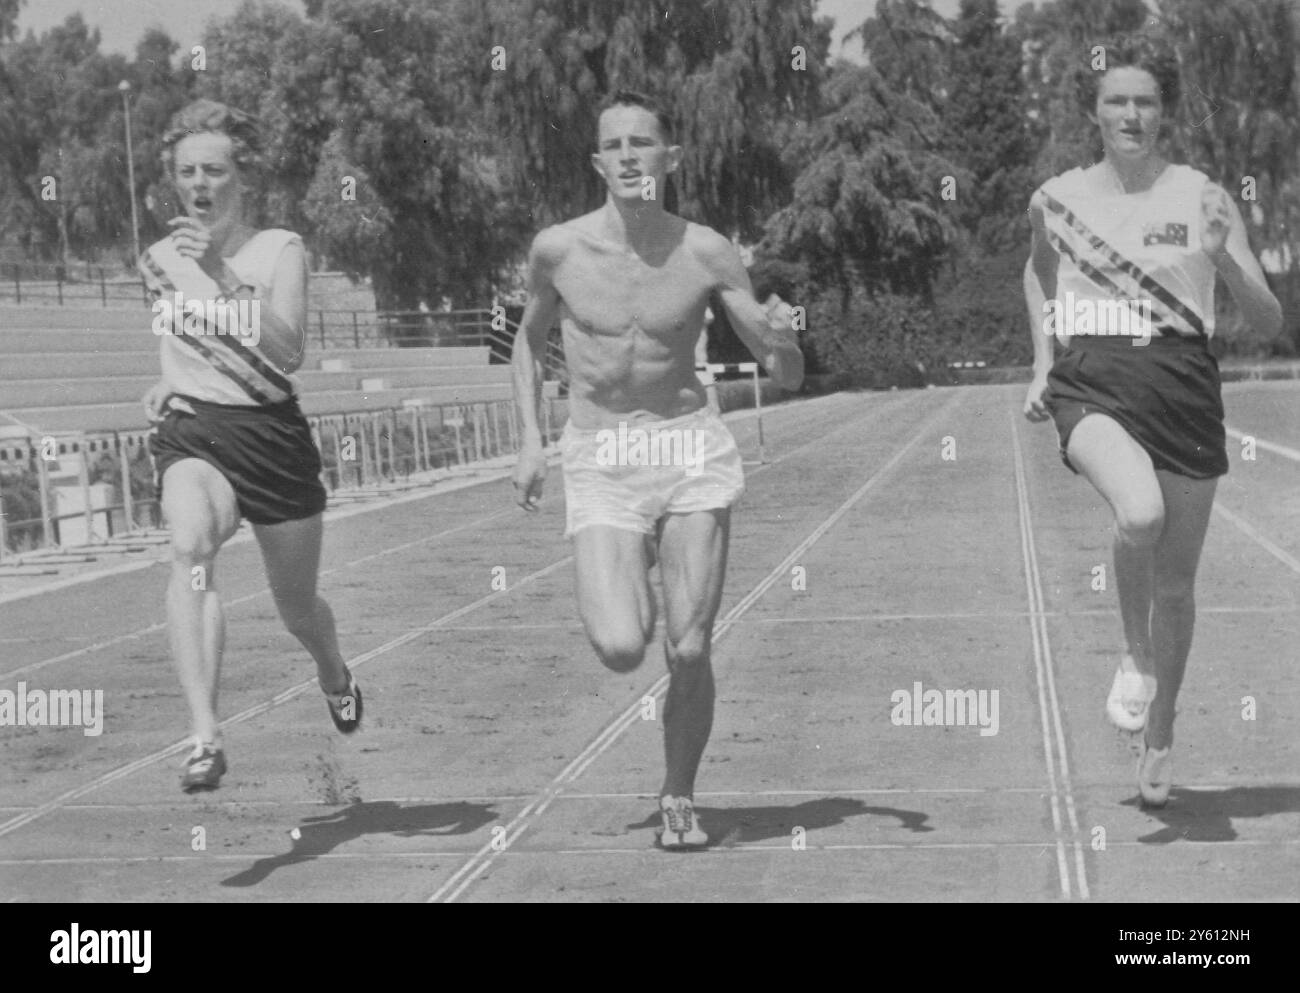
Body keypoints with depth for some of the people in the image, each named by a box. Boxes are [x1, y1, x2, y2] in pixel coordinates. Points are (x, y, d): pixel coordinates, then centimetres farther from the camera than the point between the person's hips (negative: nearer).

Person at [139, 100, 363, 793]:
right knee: (190, 545, -33)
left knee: (296, 604, 13)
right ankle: (205, 737, -43)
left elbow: (288, 352, -20)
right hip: (191, 431, 1)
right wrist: (169, 381, 12)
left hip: (272, 432, -1)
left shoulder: (280, 250, -5)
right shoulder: (159, 259, 7)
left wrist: (222, 273, -26)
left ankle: (334, 675, 52)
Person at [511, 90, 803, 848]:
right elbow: (531, 339, 16)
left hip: (693, 449, 0)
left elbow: (789, 376, -2)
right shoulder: (559, 249, -4)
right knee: (620, 650, -17)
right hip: (599, 460, 0)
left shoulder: (707, 254, -5)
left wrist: (781, 344, -24)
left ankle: (680, 797, 18)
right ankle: (627, 594, 20)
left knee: (689, 651, -5)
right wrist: (530, 437, 7)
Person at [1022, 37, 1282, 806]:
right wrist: (1042, 364, 17)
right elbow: (1039, 273, 27)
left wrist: (1224, 257, -18)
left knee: (1176, 583, 8)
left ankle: (1161, 735, 32)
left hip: (1184, 388, 1)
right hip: (1094, 387, -1)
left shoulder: (1203, 199, -1)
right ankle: (1136, 657, -3)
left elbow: (1271, 322, -1)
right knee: (1141, 515, -32)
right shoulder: (1058, 200, 4)